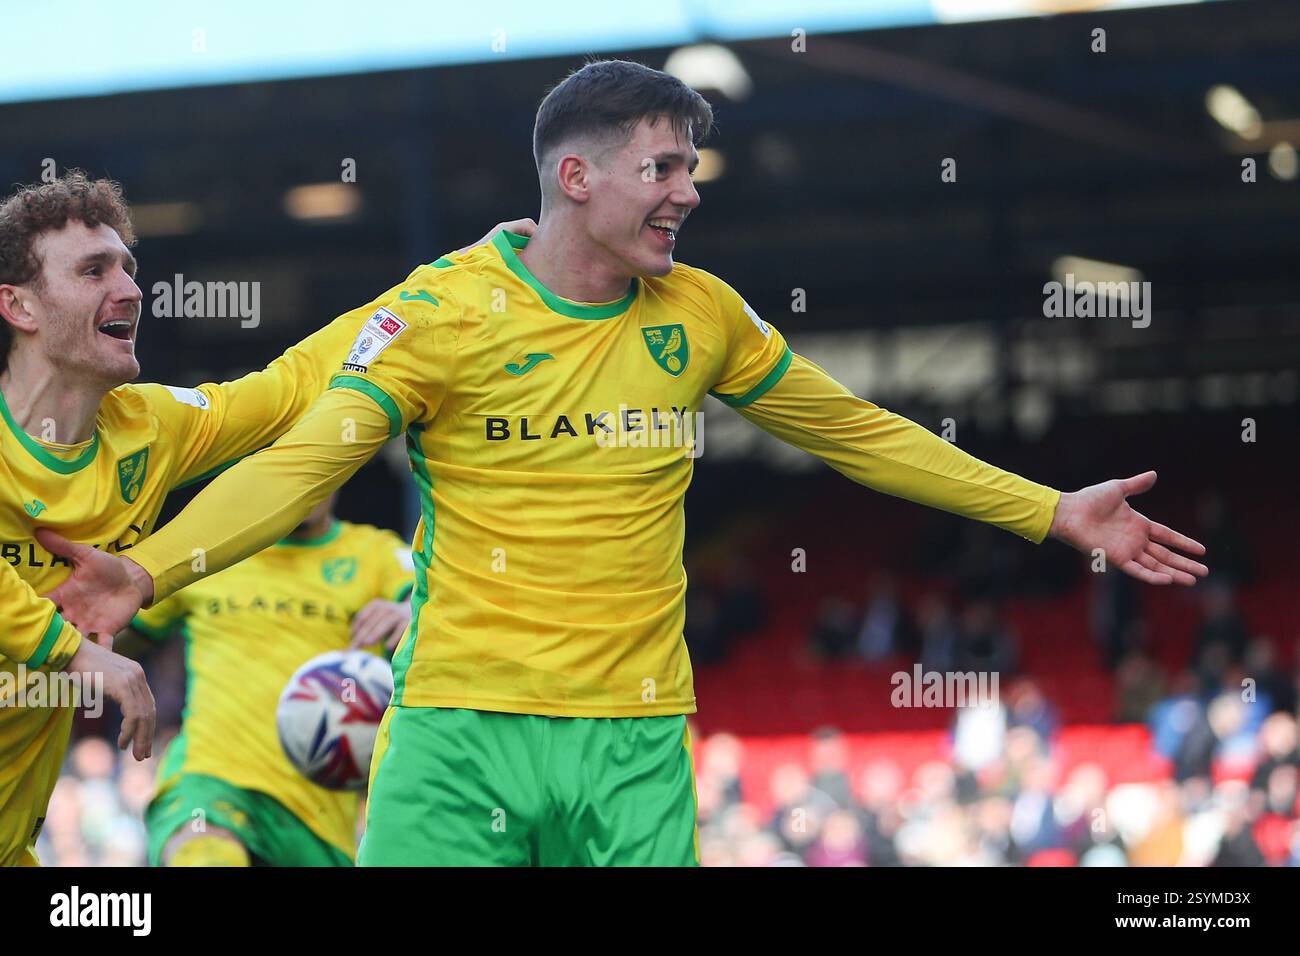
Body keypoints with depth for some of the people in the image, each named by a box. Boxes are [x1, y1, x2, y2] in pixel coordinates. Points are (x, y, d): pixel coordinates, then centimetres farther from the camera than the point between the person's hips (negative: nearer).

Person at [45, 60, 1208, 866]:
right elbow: (301, 461, -13)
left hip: (636, 737, 4)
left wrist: (1051, 512, 22)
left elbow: (858, 431, 20)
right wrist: (149, 569, -30)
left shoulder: (700, 315, 8)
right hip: (460, 725, -3)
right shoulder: (442, 312, -5)